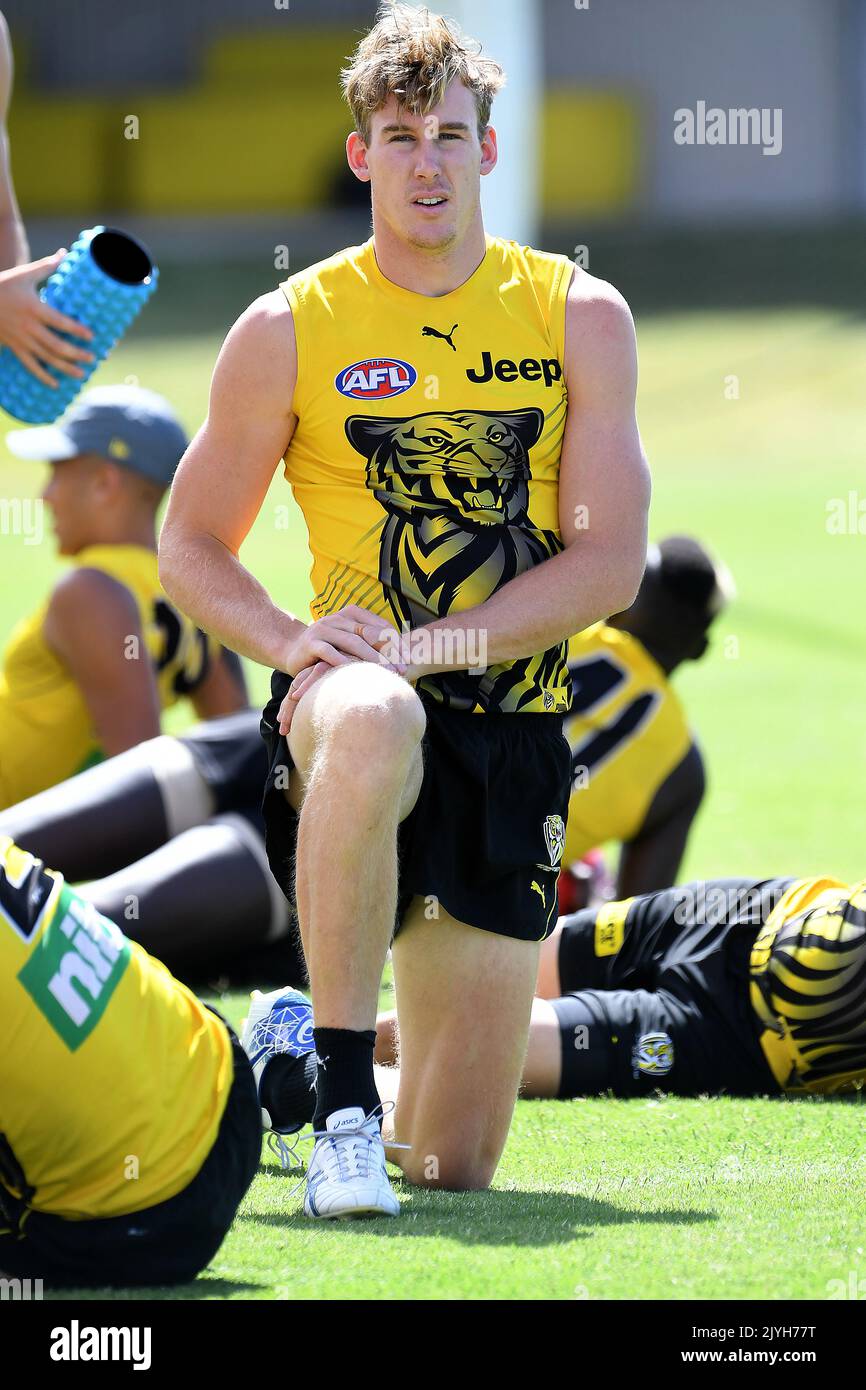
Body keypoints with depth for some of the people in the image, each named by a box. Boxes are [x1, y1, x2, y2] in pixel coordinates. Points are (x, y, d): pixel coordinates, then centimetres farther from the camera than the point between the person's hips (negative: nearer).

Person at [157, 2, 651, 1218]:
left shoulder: (579, 317, 4)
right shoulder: (290, 330, 2)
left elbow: (610, 563, -3)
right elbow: (190, 546, 7)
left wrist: (430, 642, -17)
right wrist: (293, 641, -14)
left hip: (513, 730, 2)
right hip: (352, 696, -2)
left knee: (454, 1170, 2)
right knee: (372, 724, -45)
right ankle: (343, 1101, -36)